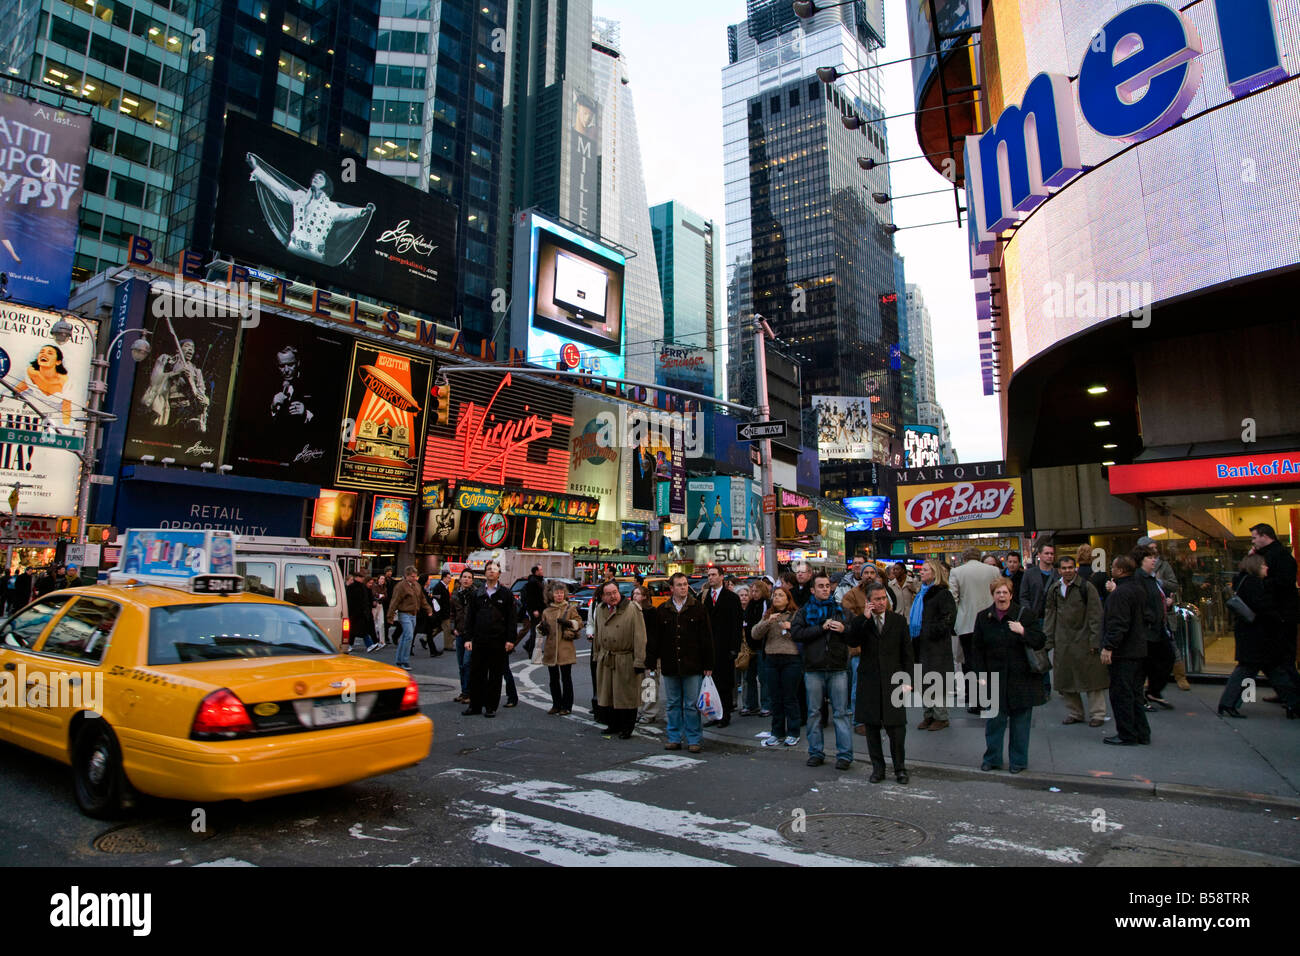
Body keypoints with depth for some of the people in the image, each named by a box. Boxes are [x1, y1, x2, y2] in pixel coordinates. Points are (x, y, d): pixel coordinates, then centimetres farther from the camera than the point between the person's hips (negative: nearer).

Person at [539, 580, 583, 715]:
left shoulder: (570, 608, 3)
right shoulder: (547, 610, 14)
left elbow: (579, 623, -1)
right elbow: (542, 630, 20)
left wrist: (568, 623, -18)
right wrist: (541, 627, -3)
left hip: (565, 649, -4)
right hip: (550, 648, 4)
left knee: (566, 678, 0)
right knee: (554, 679, 11)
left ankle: (567, 706, 8)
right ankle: (556, 705, 22)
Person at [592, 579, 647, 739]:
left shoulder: (632, 609, -11)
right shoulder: (599, 610, 7)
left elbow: (639, 637, -13)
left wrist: (639, 661, -16)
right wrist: (597, 655, 18)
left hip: (626, 660, -5)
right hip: (605, 660, 5)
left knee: (627, 696, 3)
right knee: (608, 694, 13)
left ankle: (627, 727, 18)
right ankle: (614, 725, 29)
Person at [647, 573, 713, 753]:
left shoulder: (698, 608, 0)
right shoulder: (662, 610, 5)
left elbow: (707, 638, 0)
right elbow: (654, 638, 9)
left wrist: (708, 665, -3)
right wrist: (651, 662, 4)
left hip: (692, 666, -2)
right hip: (669, 666, 3)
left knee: (692, 705, 2)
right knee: (672, 704, 12)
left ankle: (694, 740, 13)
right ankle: (674, 738, 23)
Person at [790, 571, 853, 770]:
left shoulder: (841, 609, 11)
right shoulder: (805, 611, 9)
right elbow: (796, 633, -7)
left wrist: (844, 630, -12)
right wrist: (822, 628, -12)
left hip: (838, 668, 0)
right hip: (813, 668, 0)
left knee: (841, 712, 0)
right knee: (814, 712, 7)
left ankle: (845, 754, 7)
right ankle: (815, 752, 18)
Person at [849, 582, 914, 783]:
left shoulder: (899, 620, 5)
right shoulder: (860, 622, 4)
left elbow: (907, 652, 6)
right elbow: (852, 642, -13)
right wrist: (865, 618, -16)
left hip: (892, 680, -1)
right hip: (869, 681, 1)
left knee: (896, 727, -1)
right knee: (872, 727, 7)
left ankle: (900, 768, 16)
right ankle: (877, 768, 19)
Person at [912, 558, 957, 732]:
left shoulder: (943, 593, -9)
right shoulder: (923, 593, 16)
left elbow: (949, 618, -15)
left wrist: (933, 631, -18)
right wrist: (911, 630, 13)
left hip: (936, 646, -8)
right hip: (922, 645, 8)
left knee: (936, 681, -3)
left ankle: (941, 717, 7)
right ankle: (928, 715, 20)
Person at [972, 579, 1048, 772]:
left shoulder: (1024, 614, -3)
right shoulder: (983, 617, 3)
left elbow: (1040, 641, -4)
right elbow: (977, 648, 7)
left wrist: (1023, 632, -21)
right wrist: (981, 675, 1)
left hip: (1021, 678, -1)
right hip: (995, 679, 2)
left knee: (1020, 721, 6)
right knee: (994, 720, 5)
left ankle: (1018, 760, 20)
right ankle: (993, 758, 18)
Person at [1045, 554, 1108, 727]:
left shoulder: (1087, 588, -6)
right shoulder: (1054, 590, 8)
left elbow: (1095, 616, -7)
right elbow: (1050, 616, 12)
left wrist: (1094, 641, -11)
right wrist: (1048, 641, 8)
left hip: (1084, 640, -5)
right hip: (1063, 642, 5)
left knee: (1091, 678, 2)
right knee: (1065, 679, 9)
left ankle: (1097, 714, 13)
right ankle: (1074, 713, 22)